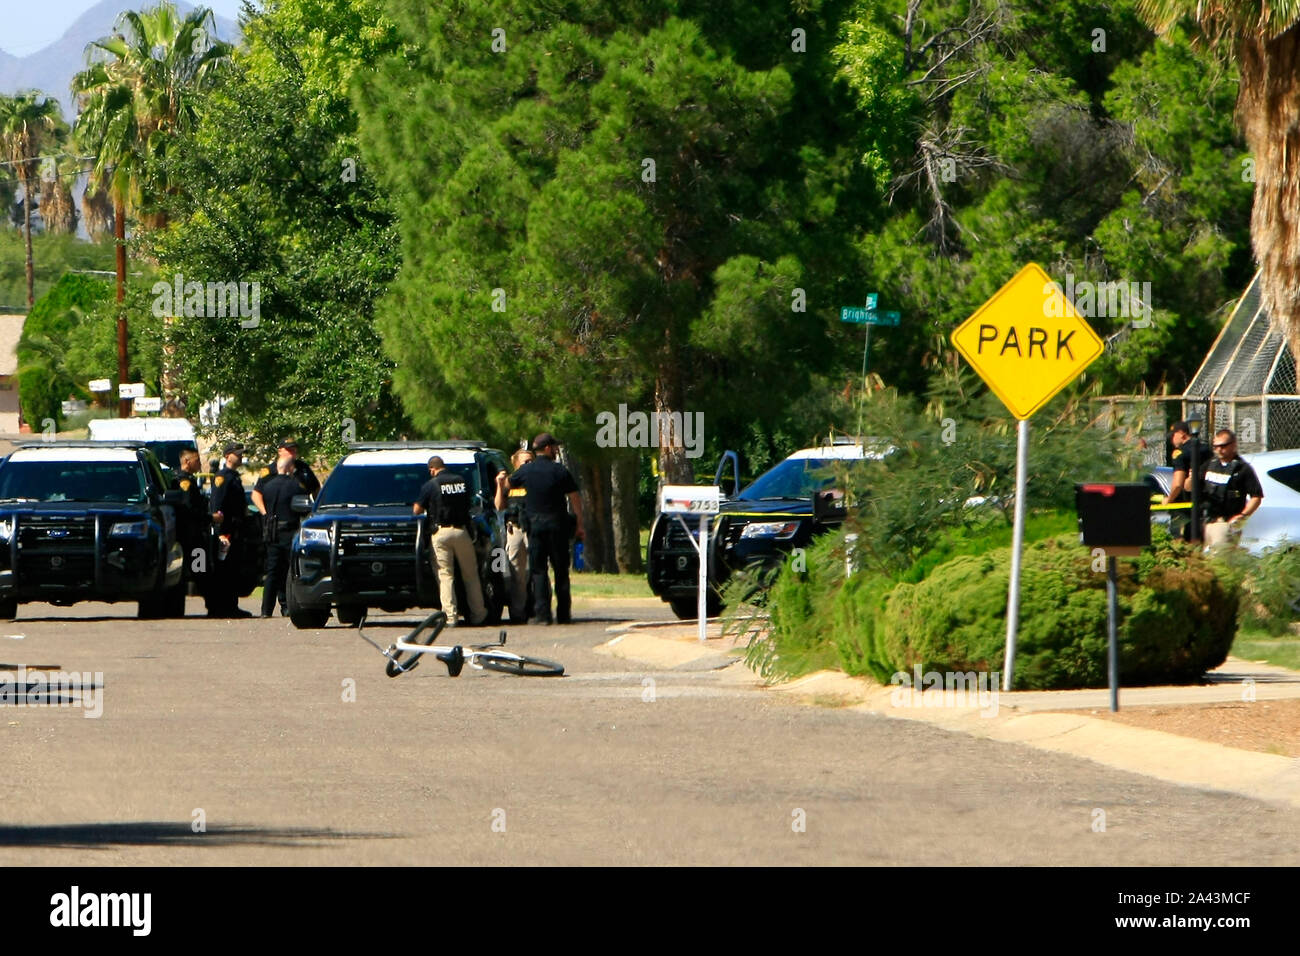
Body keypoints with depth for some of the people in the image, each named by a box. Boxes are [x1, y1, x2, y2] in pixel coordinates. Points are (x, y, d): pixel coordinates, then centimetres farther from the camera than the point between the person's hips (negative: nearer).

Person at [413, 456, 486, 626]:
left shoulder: (430, 485, -4)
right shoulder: (462, 481, 7)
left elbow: (417, 510, 2)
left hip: (441, 532, -3)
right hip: (461, 530, 3)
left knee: (445, 575, 0)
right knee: (470, 575, 11)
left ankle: (450, 615, -8)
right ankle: (478, 614, 16)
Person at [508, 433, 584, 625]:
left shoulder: (526, 471, 3)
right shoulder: (560, 471, -2)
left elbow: (508, 483, 20)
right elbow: (575, 498, -2)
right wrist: (579, 525, 4)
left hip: (534, 523, 1)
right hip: (557, 523, -1)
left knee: (538, 571, 3)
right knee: (561, 570, 7)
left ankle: (542, 614, -6)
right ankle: (563, 614, 8)